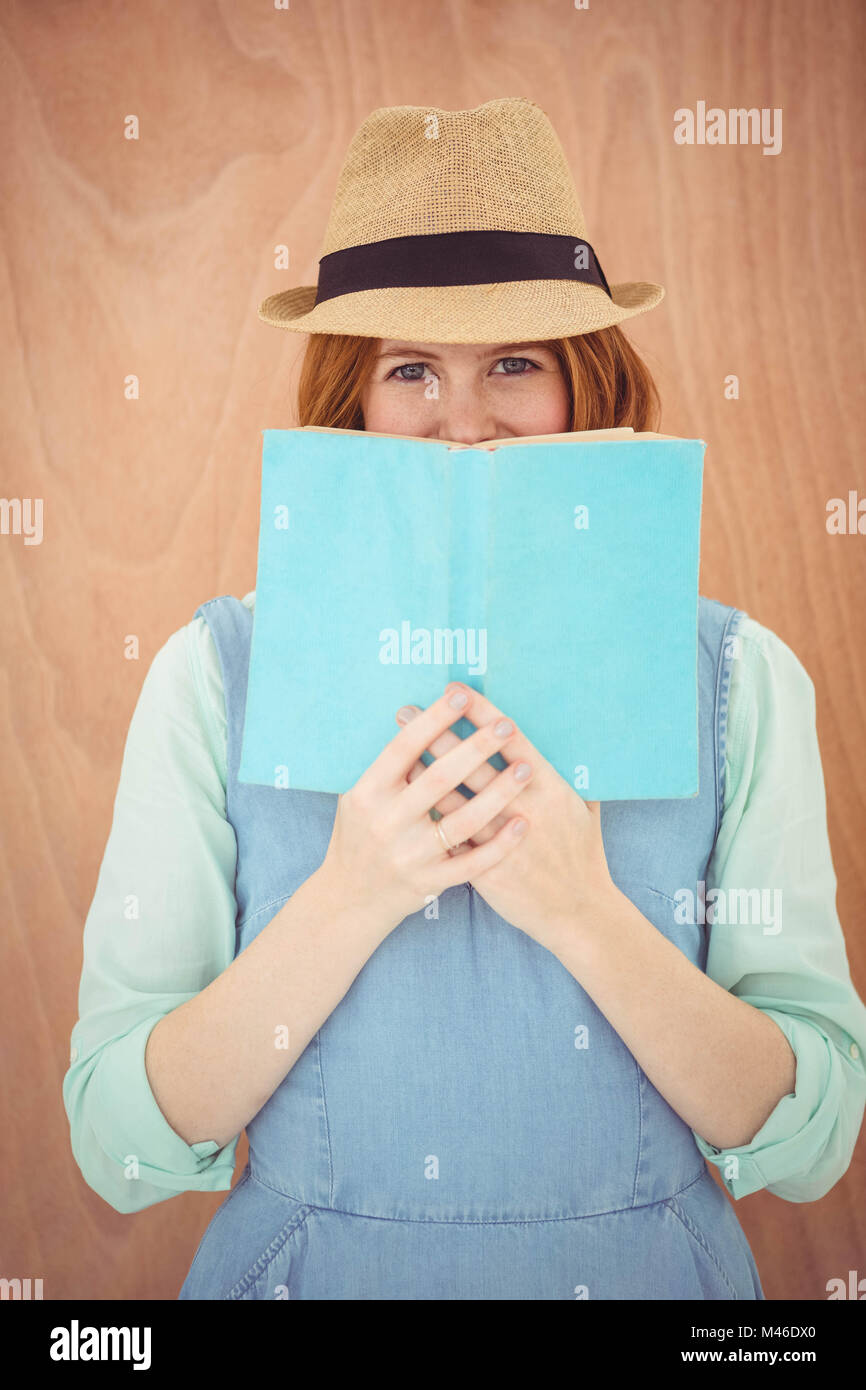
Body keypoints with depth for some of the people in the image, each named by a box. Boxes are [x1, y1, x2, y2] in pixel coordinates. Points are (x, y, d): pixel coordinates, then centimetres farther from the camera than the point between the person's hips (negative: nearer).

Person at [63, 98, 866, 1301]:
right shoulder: (218, 672, -12)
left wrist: (586, 913, -25)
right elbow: (120, 1149, -13)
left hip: (645, 1264, 1)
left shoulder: (738, 676, -9)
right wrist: (350, 898, -26)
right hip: (313, 1262, 0)